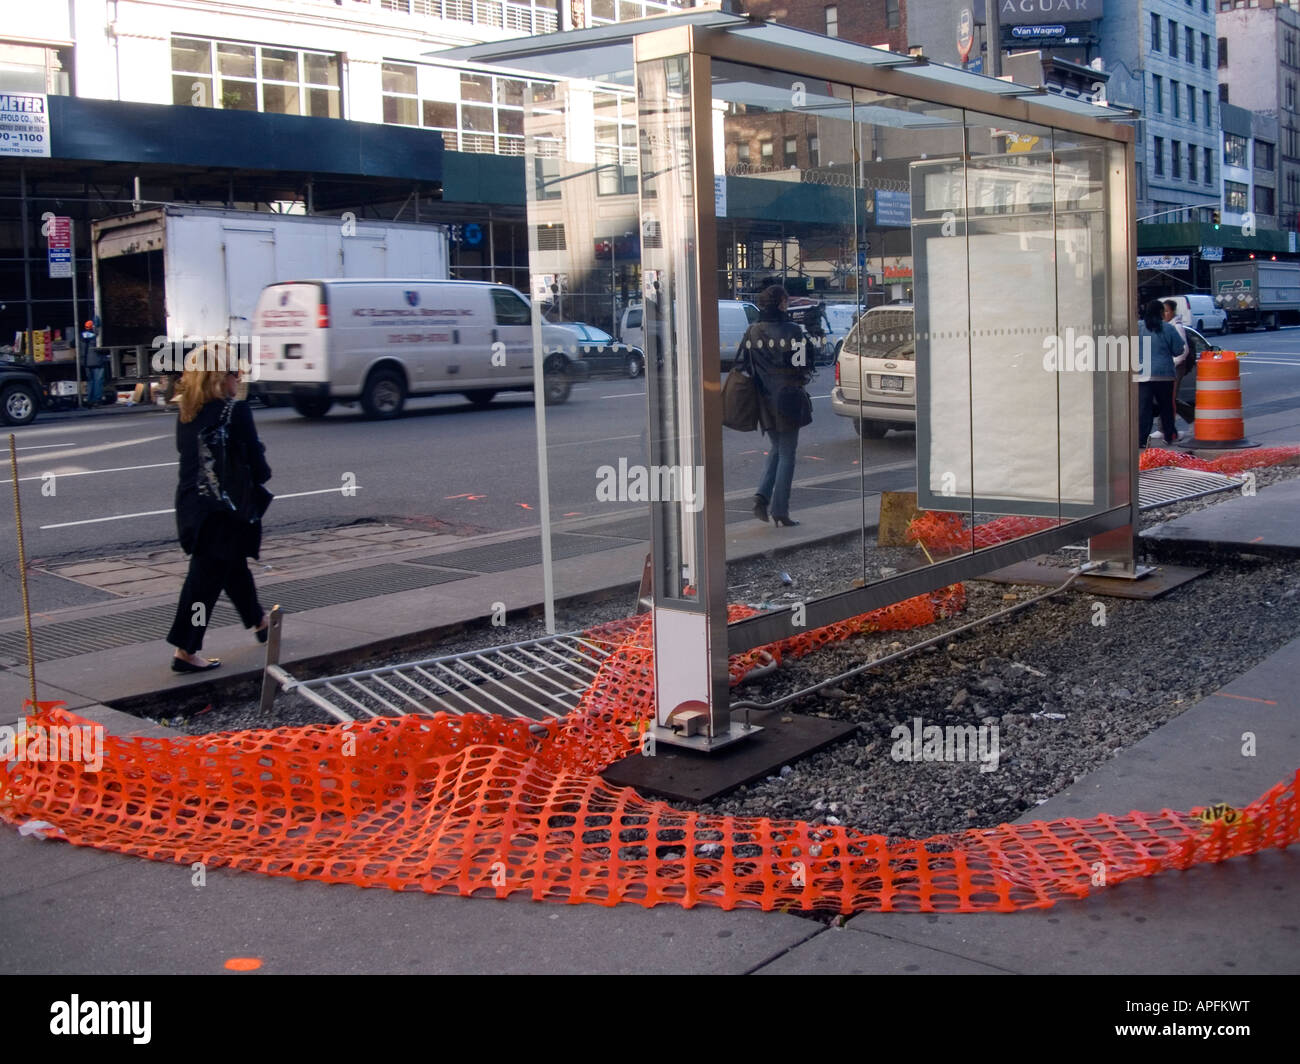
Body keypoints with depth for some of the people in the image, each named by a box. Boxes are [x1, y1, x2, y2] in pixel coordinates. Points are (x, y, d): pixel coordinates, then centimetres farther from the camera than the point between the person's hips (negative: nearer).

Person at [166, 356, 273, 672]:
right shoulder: (235, 411, -16)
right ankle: (185, 652, 3)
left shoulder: (186, 412, 4)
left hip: (191, 502, 8)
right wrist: (263, 471, 8)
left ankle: (260, 622, 43)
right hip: (223, 508, -8)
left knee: (233, 566, 24)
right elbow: (257, 467, -15)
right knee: (206, 578, -1)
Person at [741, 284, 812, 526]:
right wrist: (802, 378, 9)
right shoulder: (792, 331, -13)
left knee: (777, 448, 22)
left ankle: (763, 495, 4)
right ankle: (780, 510, 4)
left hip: (764, 399, 5)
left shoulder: (752, 332, 1)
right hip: (787, 398, -5)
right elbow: (804, 366, -12)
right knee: (787, 454, 4)